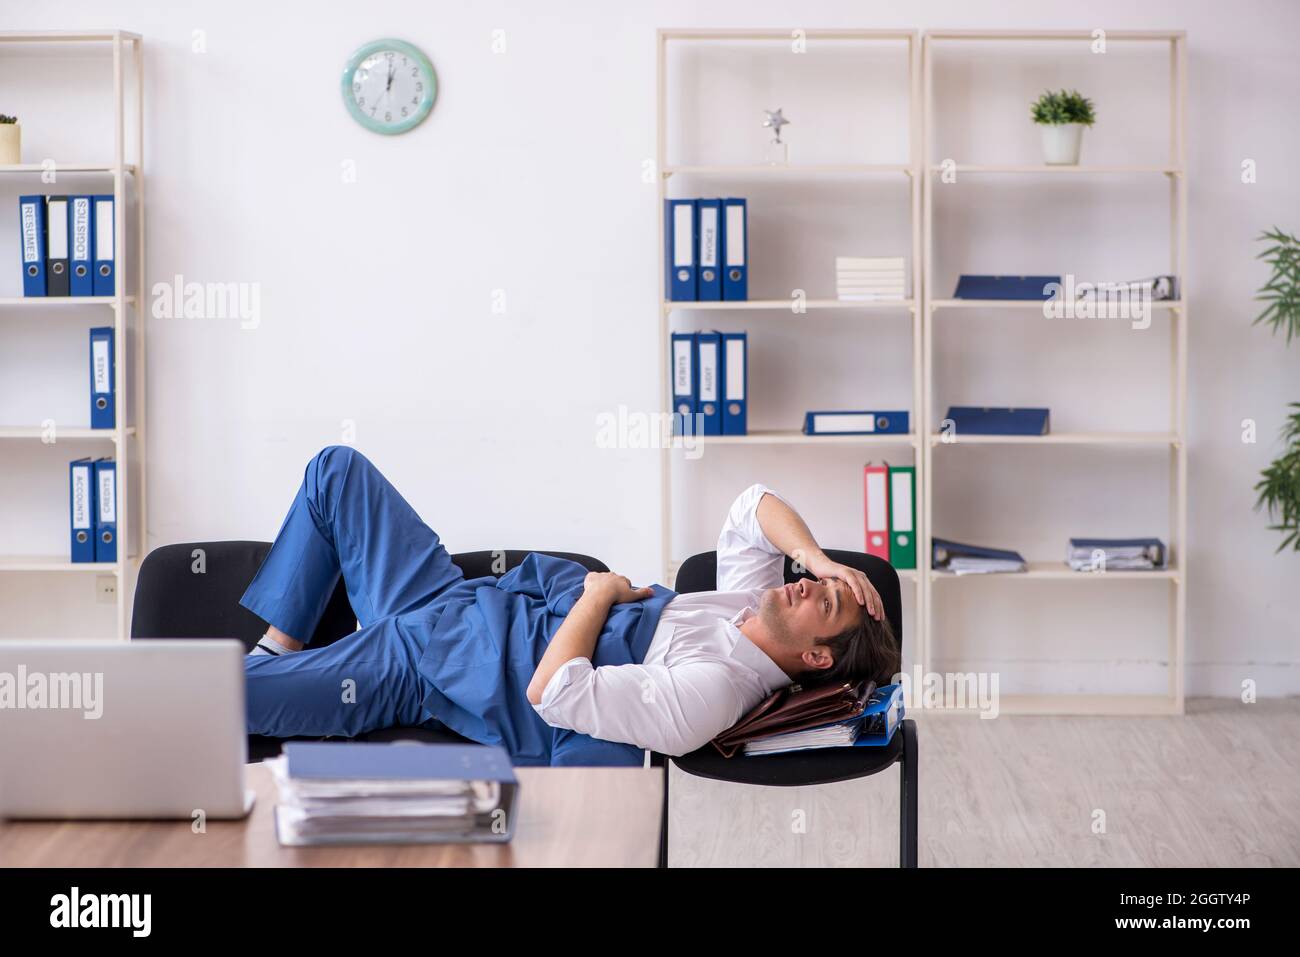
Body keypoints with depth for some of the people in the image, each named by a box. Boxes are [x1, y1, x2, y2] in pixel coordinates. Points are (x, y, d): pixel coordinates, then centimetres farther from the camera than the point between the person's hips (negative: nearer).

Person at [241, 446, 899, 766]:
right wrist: (815, 555, -10)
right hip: (455, 603, 9)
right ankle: (281, 647, 18)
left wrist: (600, 591, -17)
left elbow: (554, 692, -31)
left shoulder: (712, 691, -28)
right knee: (336, 470, 12)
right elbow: (754, 505, 8)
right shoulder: (746, 601, -3)